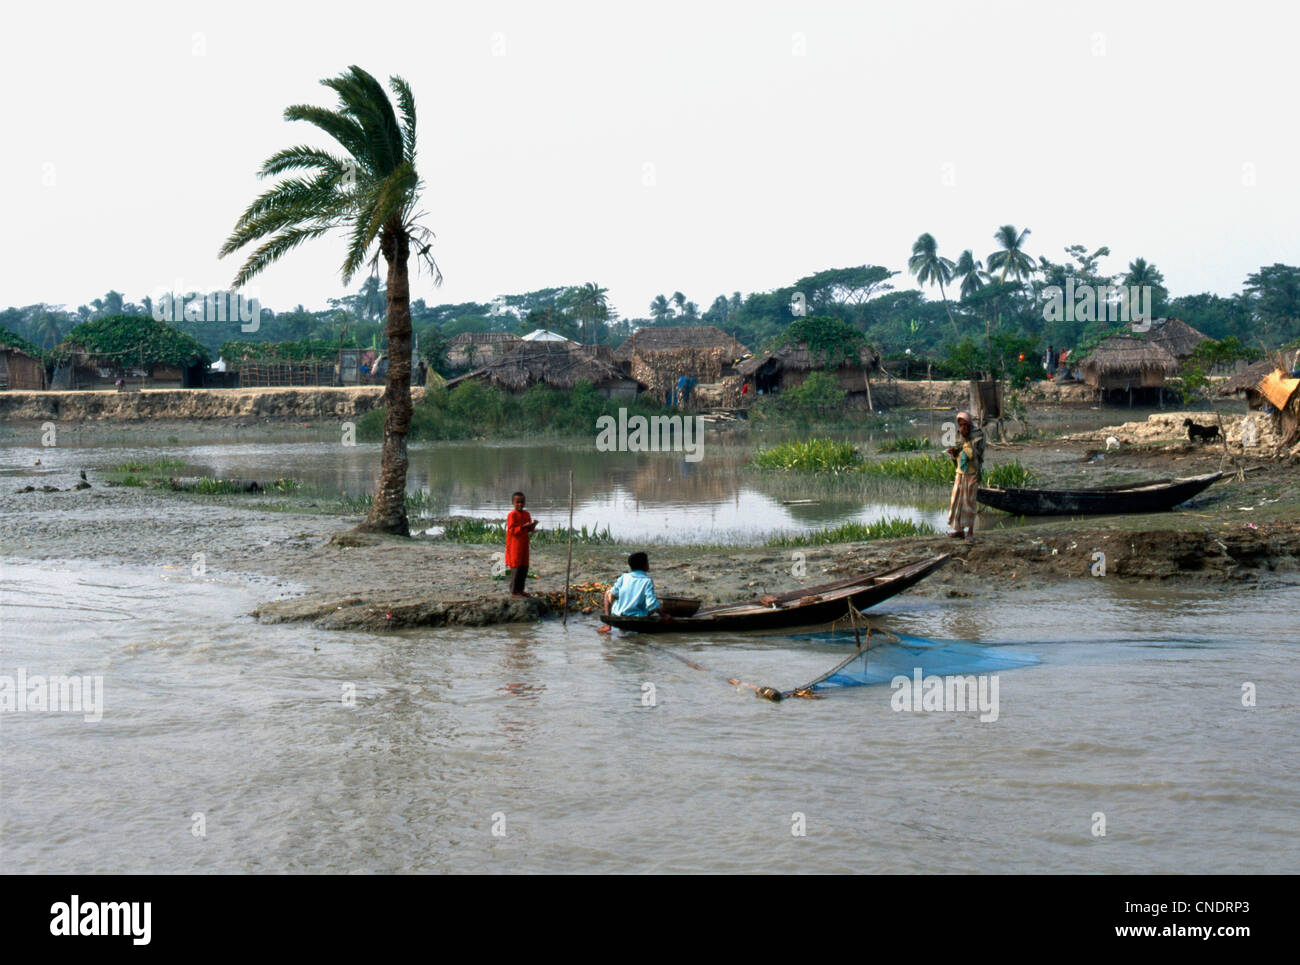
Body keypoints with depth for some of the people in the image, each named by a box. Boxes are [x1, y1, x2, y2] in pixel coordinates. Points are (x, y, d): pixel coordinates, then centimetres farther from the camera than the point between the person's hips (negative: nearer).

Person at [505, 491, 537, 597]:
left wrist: (533, 525, -6)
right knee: (516, 568, -6)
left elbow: (530, 530, 15)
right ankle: (513, 591, -2)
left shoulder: (527, 514, 10)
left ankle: (520, 589, 19)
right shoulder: (512, 515, -13)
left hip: (524, 544, 8)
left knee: (524, 567, 10)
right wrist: (523, 527, -28)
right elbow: (512, 530, -19)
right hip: (514, 545, -8)